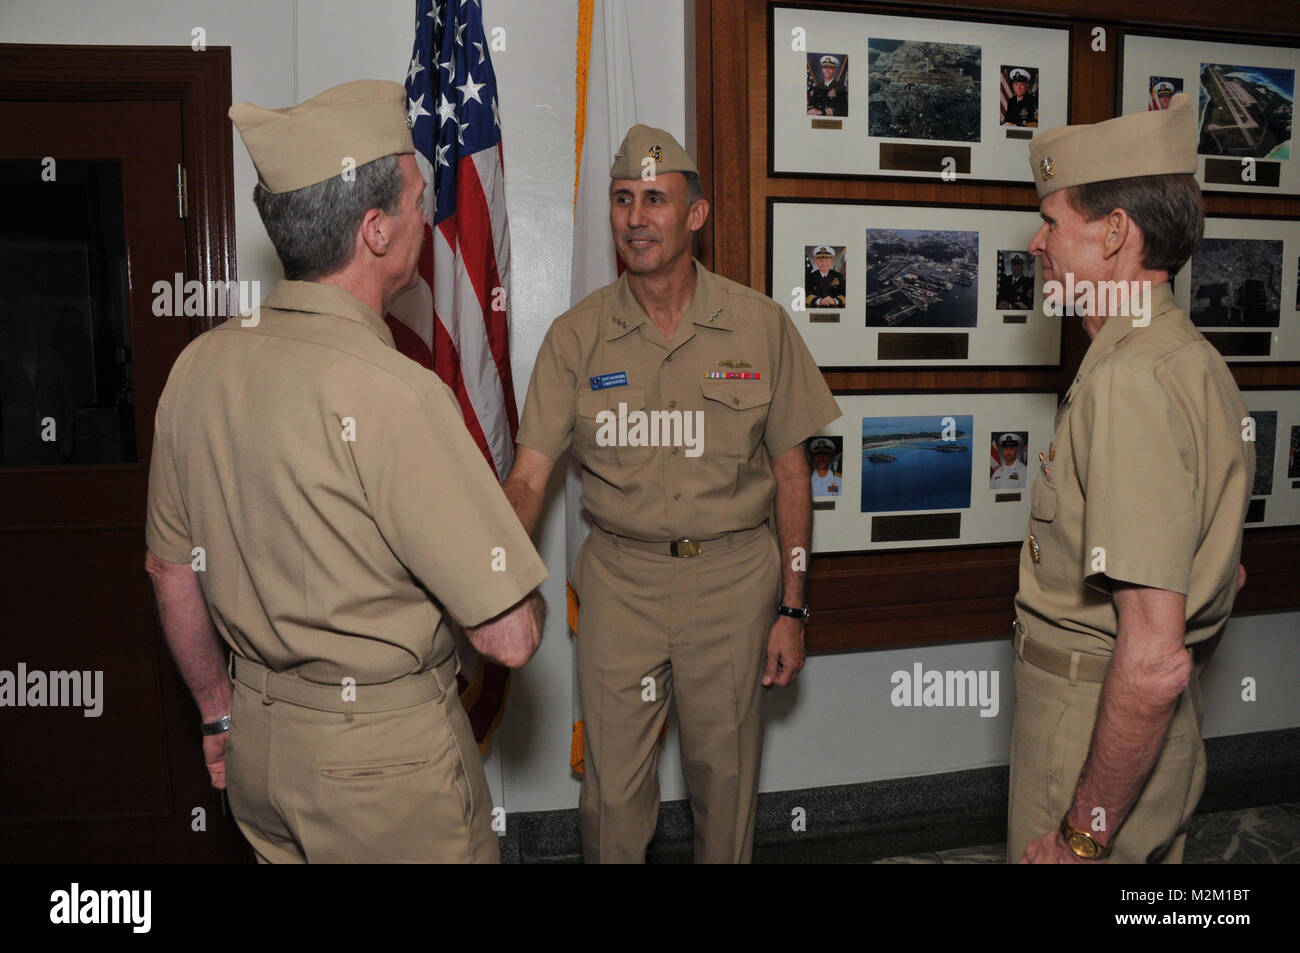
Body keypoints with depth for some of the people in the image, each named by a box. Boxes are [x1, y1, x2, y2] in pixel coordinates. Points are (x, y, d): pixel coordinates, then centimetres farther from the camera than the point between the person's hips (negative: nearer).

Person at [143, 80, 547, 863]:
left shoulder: (197, 367, -4)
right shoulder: (394, 395, -27)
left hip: (258, 740, 7)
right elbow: (511, 637, -25)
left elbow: (172, 572, 8)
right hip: (385, 754, -6)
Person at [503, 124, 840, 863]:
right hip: (619, 579, 0)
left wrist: (792, 609, 0)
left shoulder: (760, 325, -2)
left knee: (725, 773, 14)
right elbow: (529, 475, -7)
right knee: (614, 784, 9)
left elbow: (791, 471, 1)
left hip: (733, 577, 0)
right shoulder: (577, 336, -3)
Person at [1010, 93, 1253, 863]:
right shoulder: (1193, 358, 8)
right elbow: (1222, 570, 17)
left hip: (1100, 720, -10)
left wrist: (1084, 836, -21)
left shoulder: (1131, 380, -25)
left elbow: (1153, 662, -28)